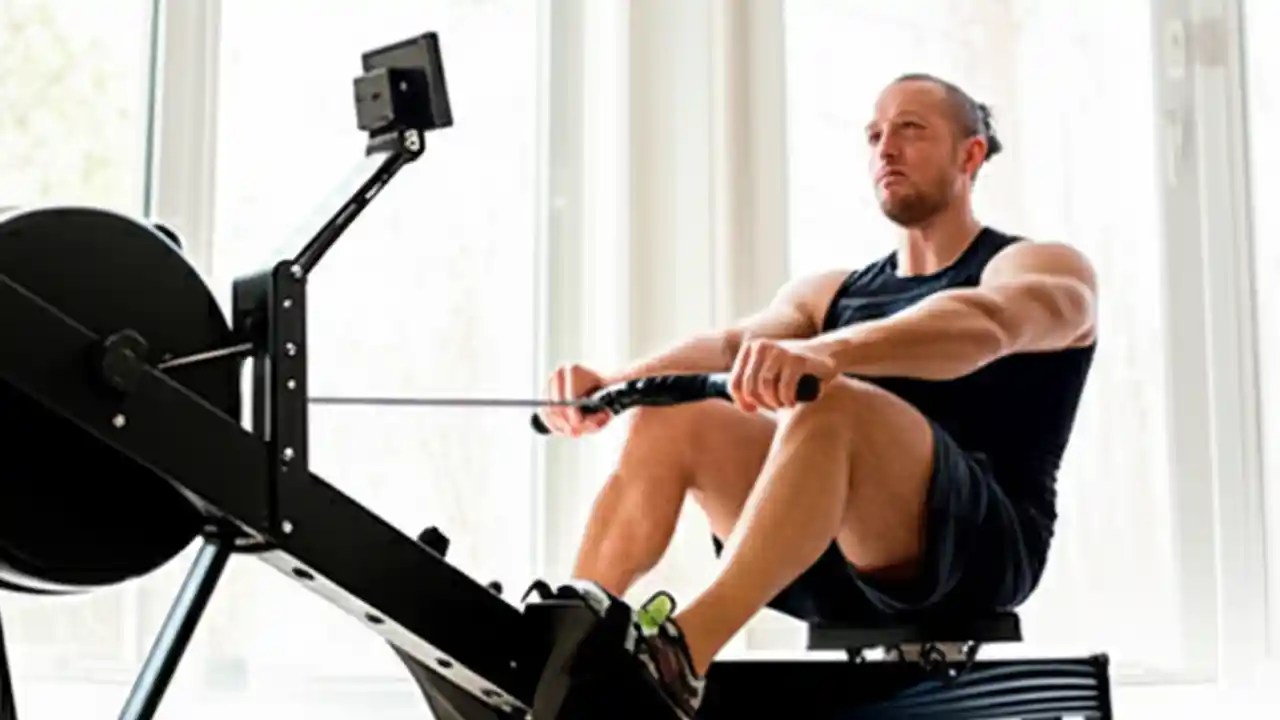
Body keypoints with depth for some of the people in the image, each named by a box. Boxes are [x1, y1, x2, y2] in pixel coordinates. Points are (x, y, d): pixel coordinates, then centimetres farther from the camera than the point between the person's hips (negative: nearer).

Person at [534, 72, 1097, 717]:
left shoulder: (1045, 270, 6)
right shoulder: (831, 292, 23)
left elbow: (982, 325, -20)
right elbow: (730, 346, 2)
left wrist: (827, 351, -41)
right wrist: (609, 383, -20)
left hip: (978, 549, -5)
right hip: (840, 562, 5)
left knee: (830, 404, -34)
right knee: (671, 418, -15)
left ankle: (681, 654, -50)